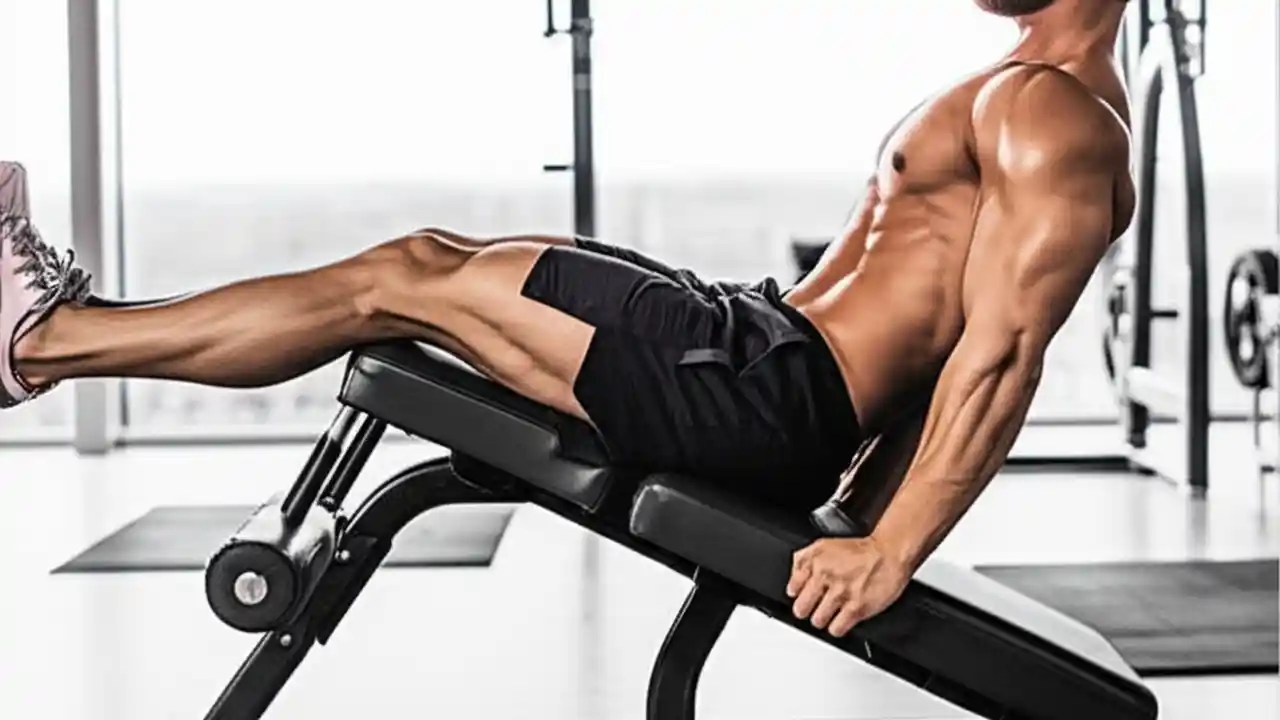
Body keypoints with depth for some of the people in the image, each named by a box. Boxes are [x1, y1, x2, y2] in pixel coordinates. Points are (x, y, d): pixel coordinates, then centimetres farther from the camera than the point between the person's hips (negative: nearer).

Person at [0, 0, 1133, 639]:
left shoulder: (1054, 115, -14)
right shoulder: (1048, 100, 19)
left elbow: (1004, 348, -23)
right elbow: (938, 326, 23)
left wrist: (893, 549, -24)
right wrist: (868, 494, 25)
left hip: (765, 396, -10)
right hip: (767, 357, 10)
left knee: (397, 284, -6)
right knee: (431, 257, 9)